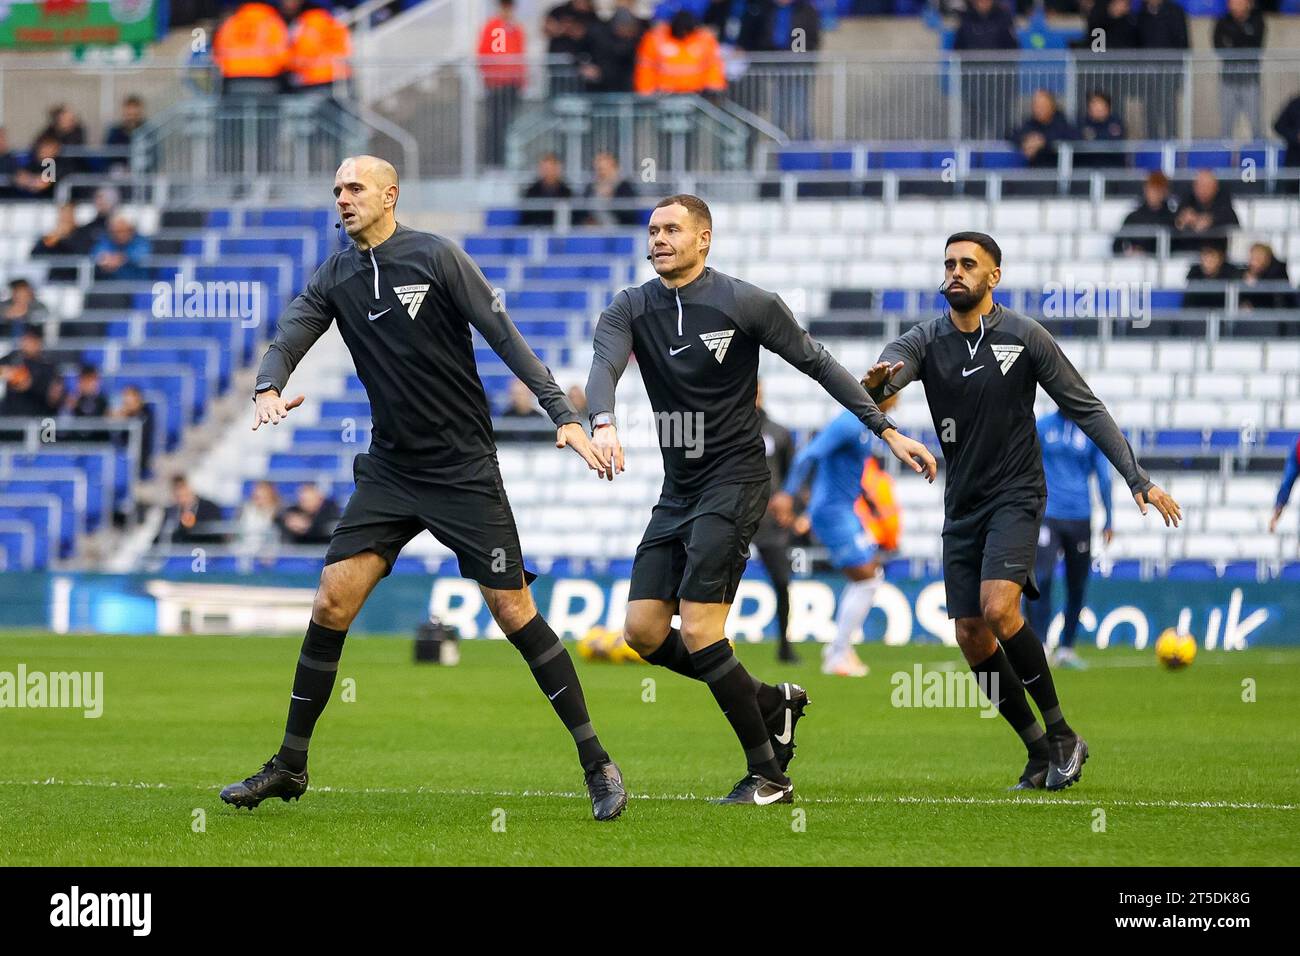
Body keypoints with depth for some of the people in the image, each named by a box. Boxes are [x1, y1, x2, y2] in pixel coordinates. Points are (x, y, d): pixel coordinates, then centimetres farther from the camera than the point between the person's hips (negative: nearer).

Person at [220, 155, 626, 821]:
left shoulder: (436, 257, -8)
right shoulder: (335, 277, 7)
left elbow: (503, 336, -11)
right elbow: (289, 337, -1)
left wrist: (562, 414, -17)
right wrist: (270, 387, -25)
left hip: (464, 467, -5)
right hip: (390, 470, 5)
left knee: (513, 611, -6)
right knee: (332, 602, -5)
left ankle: (596, 763, 2)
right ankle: (290, 766, 5)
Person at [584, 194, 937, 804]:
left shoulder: (746, 304, -6)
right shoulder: (631, 309, 4)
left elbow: (818, 364, 1)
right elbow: (604, 365, -15)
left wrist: (888, 431, -2)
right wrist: (603, 423, -38)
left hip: (735, 479, -6)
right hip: (678, 490, 6)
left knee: (697, 631, -16)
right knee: (643, 632, -1)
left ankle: (768, 776, -6)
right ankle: (773, 702, 17)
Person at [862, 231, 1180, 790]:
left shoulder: (1024, 337, -6)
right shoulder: (925, 341, 0)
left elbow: (1085, 409, -2)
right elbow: (887, 376, -21)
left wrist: (1138, 480, -6)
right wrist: (877, 382, -48)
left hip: (1015, 494, -4)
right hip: (961, 505, 4)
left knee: (998, 609, -25)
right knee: (971, 636, -1)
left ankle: (1061, 733, -11)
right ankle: (1040, 750, 13)